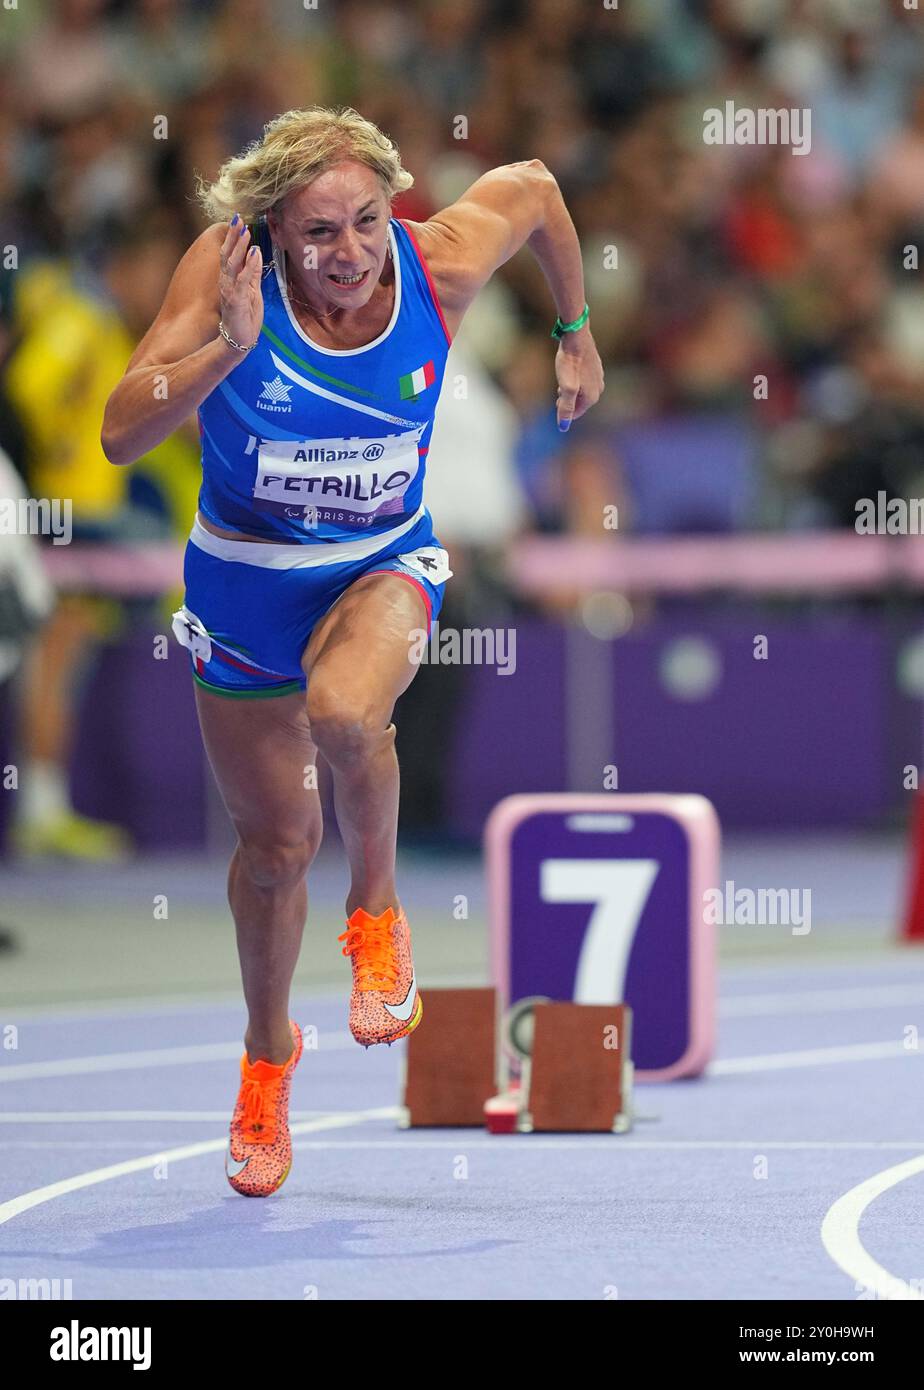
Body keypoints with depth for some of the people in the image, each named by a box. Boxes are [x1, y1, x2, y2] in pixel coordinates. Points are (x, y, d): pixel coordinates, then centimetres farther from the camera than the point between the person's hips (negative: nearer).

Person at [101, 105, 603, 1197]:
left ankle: (376, 909, -4)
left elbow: (531, 185, 3)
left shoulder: (440, 265, -21)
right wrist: (228, 345, -43)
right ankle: (268, 1051, 44)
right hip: (243, 577, 1)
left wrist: (576, 330, 15)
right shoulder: (226, 266, -25)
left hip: (385, 566, -1)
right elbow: (121, 434, -29)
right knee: (275, 841, 14)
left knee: (344, 712, -36)